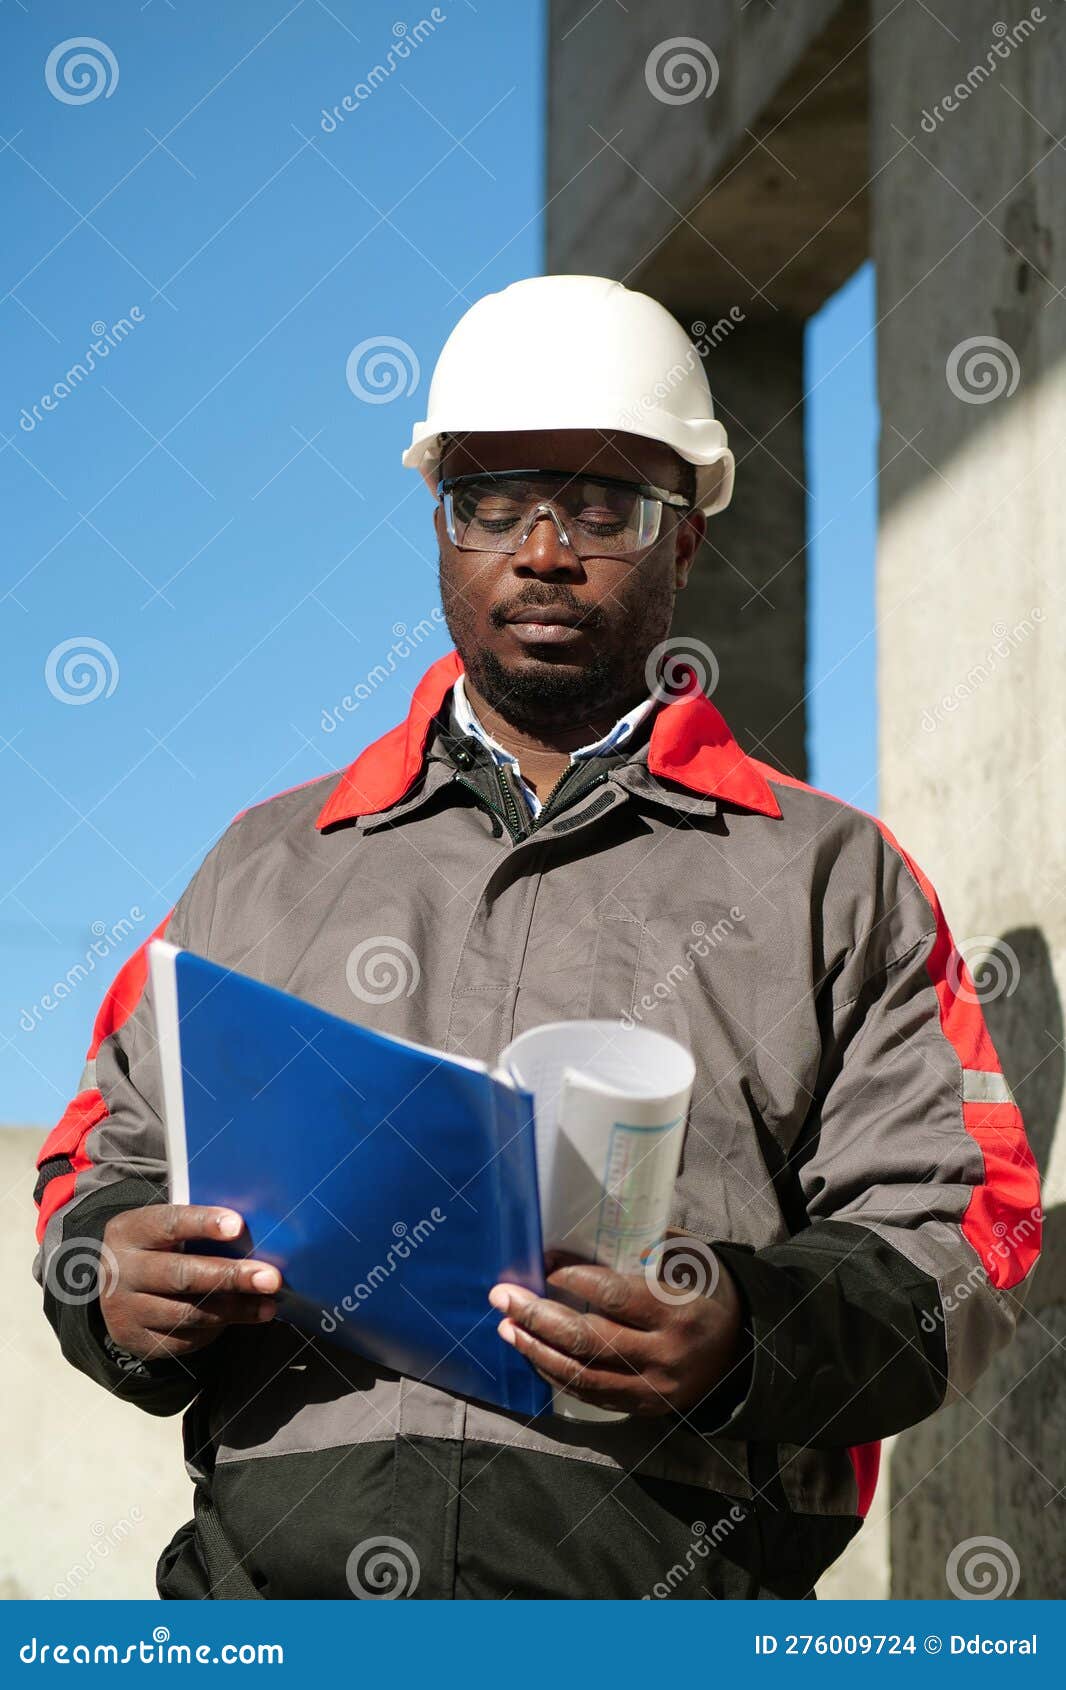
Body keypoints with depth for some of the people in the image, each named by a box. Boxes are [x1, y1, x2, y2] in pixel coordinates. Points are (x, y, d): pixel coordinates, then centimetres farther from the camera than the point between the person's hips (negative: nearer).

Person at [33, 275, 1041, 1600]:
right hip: (284, 1569, 2)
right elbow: (108, 1158, 25)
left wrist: (748, 1341, -12)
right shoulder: (269, 865, 24)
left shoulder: (831, 877, 16)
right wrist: (107, 1277, 1)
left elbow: (952, 1248, 8)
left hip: (668, 1570, -1)